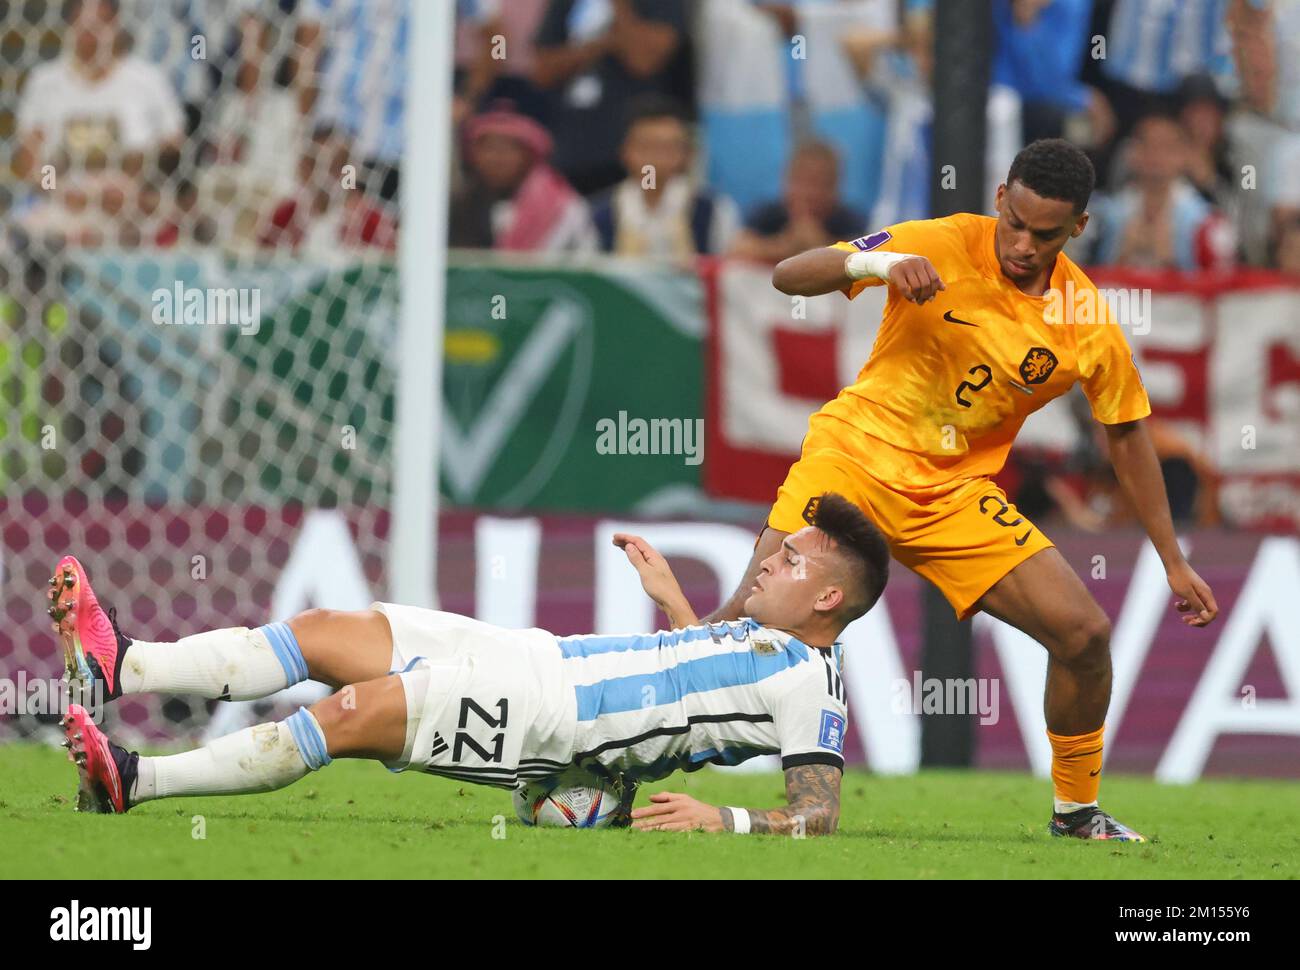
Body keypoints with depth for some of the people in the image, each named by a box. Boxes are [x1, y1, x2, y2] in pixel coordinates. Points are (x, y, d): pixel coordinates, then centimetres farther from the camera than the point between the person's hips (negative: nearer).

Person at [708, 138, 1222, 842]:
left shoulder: (1090, 324, -4)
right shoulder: (940, 248, -13)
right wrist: (873, 262, -34)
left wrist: (1173, 561, 12)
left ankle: (1076, 810, 13)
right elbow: (788, 276, -14)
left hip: (957, 493, 3)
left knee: (1085, 632, -8)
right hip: (856, 455, -3)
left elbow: (1126, 435, 11)